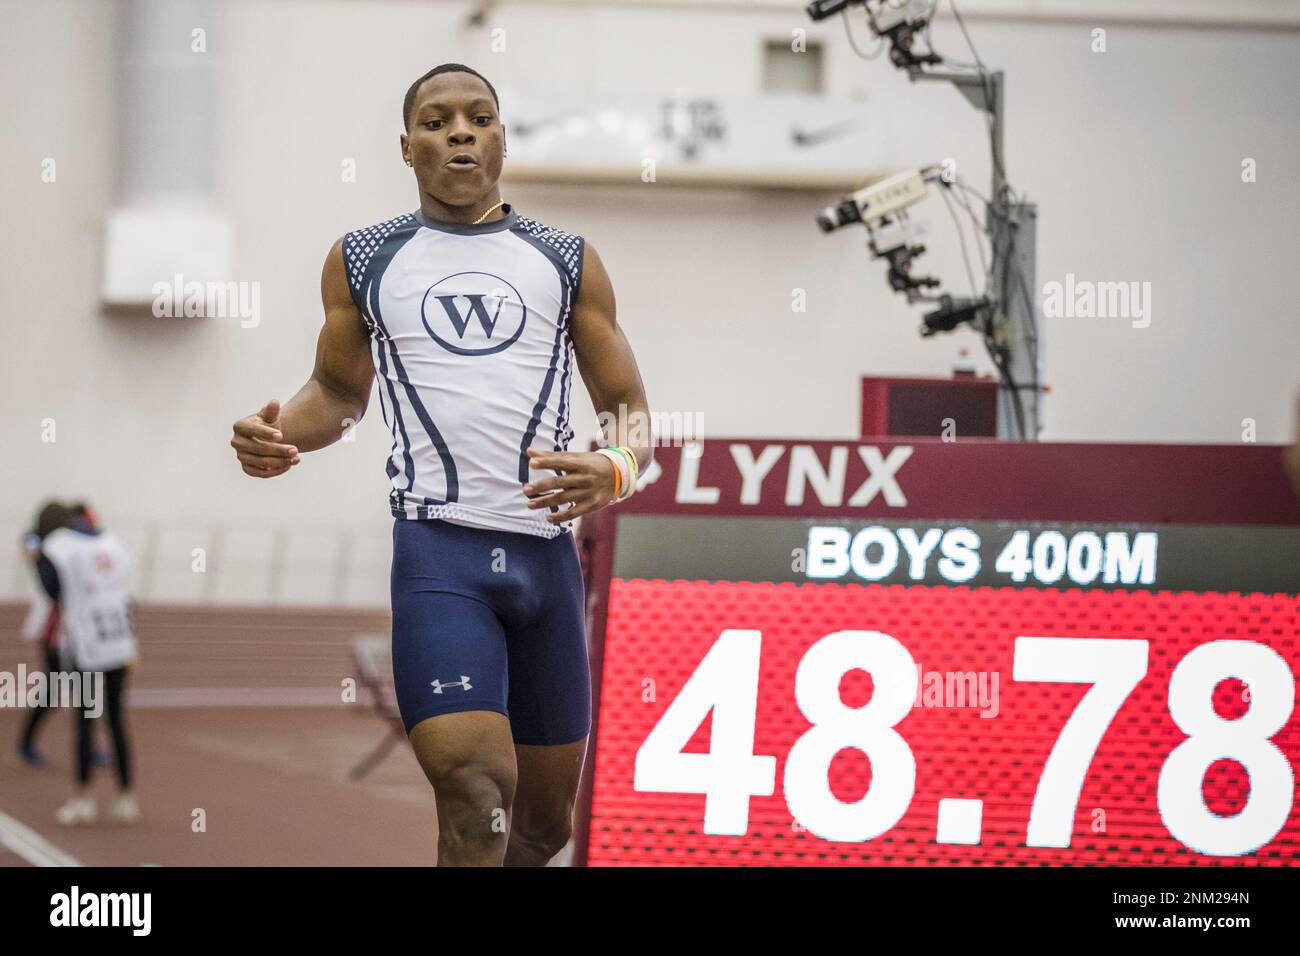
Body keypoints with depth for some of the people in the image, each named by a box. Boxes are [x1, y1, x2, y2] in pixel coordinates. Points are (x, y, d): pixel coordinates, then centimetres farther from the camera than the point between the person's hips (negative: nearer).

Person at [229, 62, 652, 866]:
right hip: (435, 551, -3)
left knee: (546, 823, 10)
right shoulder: (362, 262, 13)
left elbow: (629, 407, 12)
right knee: (476, 799, -22)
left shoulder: (568, 262, 13)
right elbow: (339, 393, 23)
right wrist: (283, 436, -1)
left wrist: (616, 470, -12)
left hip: (546, 549, 3)